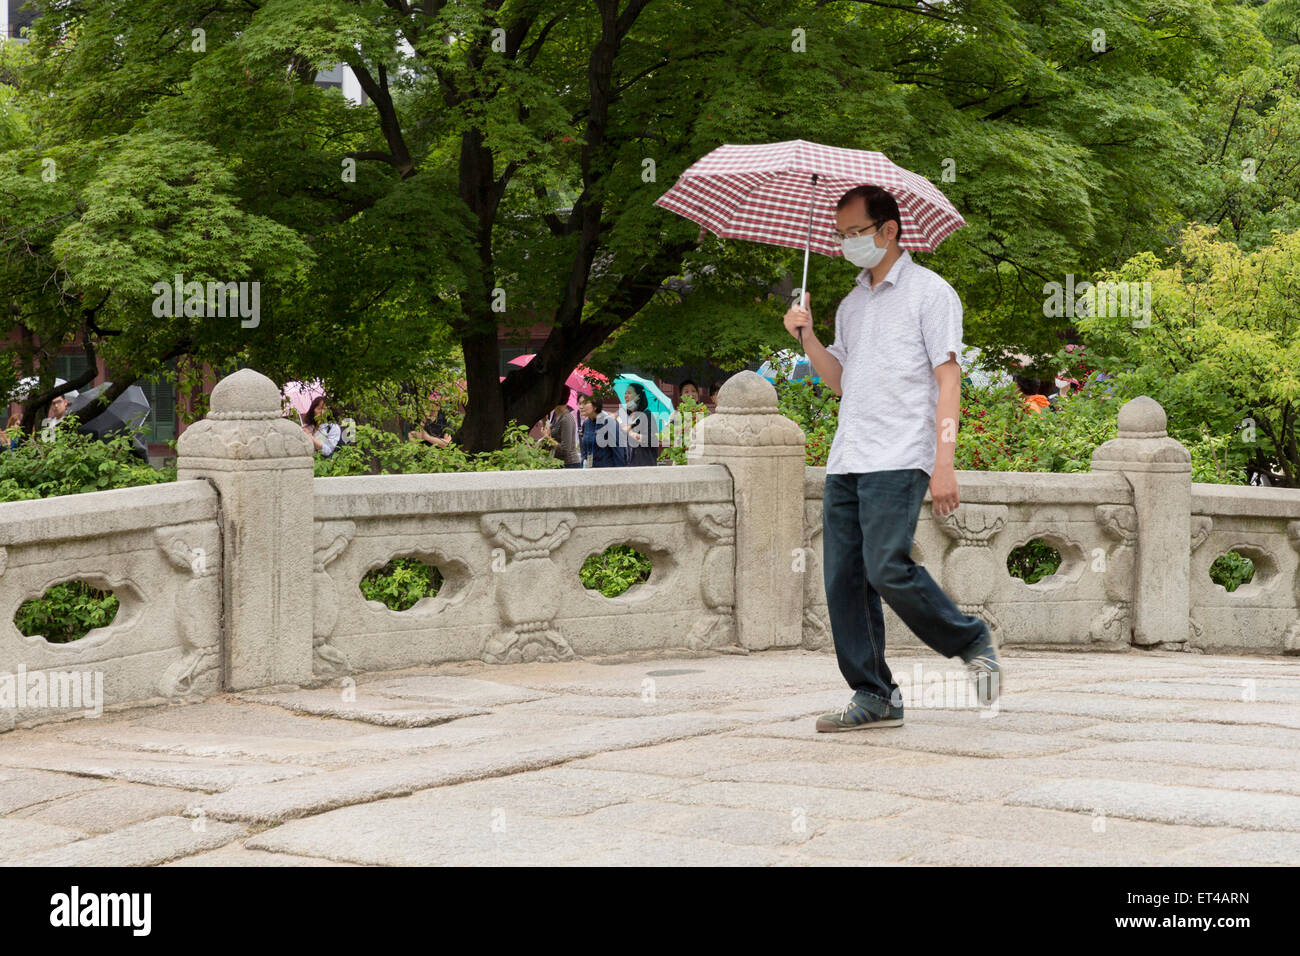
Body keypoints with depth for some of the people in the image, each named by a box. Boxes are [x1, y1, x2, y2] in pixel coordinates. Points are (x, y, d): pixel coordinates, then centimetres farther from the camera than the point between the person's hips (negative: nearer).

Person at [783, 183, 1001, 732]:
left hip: (899, 459, -7)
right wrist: (807, 337, 7)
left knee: (888, 569, -20)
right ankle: (874, 697, 5)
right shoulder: (851, 304, 22)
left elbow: (947, 379, -6)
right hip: (846, 460, 7)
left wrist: (944, 463, -14)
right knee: (842, 580, 0)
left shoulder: (928, 292, 0)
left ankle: (972, 640, 2)